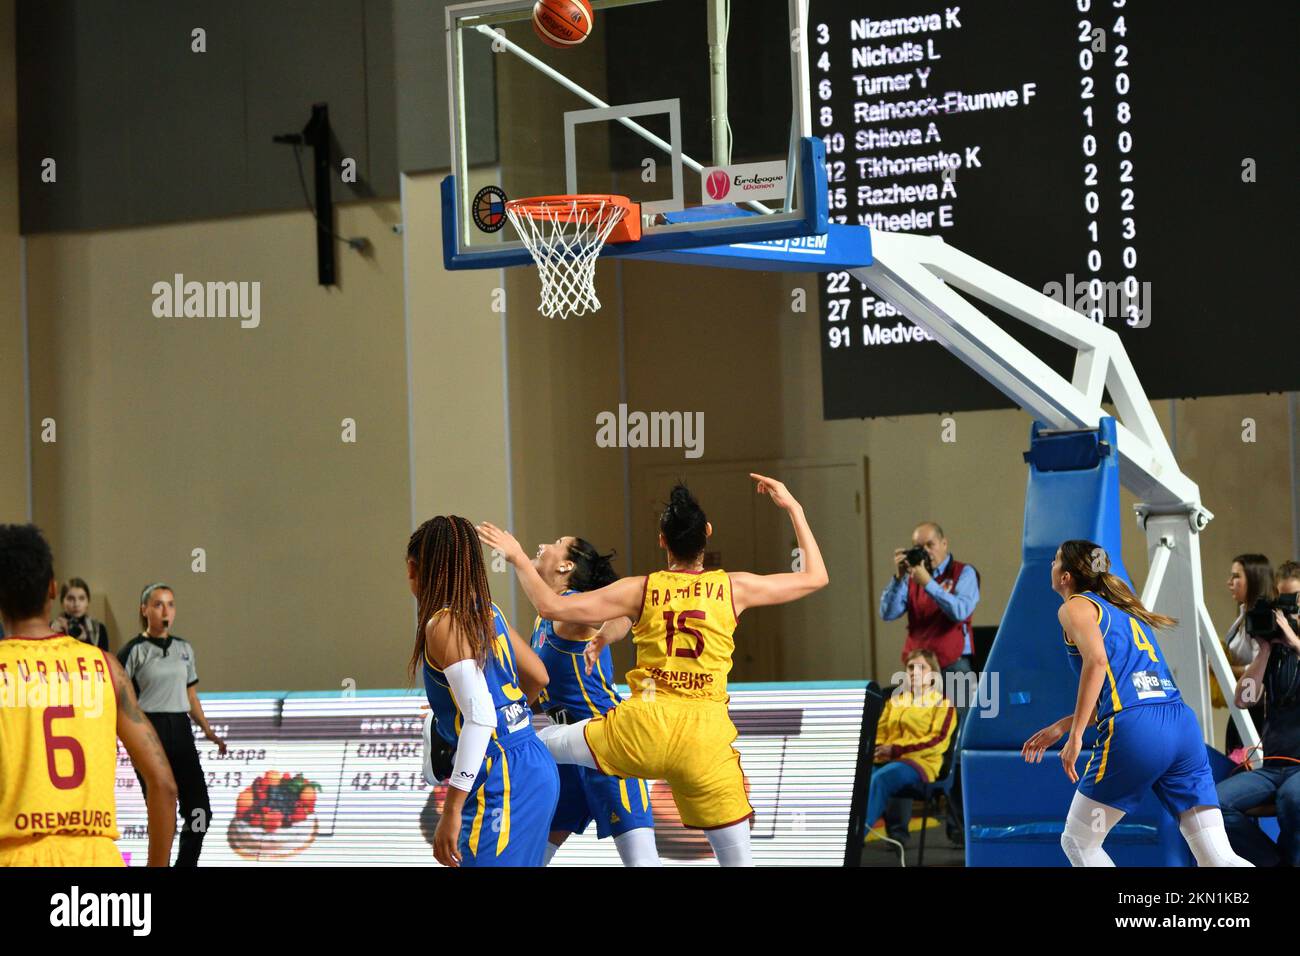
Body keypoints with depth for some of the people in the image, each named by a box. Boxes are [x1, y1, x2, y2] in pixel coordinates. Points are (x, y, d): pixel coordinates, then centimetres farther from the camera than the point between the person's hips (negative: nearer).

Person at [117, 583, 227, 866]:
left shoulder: (184, 649, 13)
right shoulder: (134, 651, -3)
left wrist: (208, 731, 9)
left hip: (180, 731, 5)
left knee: (199, 811, 0)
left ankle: (186, 863, 15)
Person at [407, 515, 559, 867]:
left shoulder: (443, 625, -13)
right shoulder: (488, 611, 11)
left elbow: (481, 717, -22)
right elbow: (538, 677, 20)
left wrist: (452, 809, -22)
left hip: (502, 781, -9)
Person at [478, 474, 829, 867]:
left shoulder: (640, 589, 1)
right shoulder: (734, 587, 3)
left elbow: (551, 606, 0)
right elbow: (815, 576, 15)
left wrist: (518, 559, 15)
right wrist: (793, 508, 23)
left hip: (643, 729, -1)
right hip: (706, 736, 1)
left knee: (536, 746, 23)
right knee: (738, 858, 8)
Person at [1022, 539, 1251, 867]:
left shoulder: (1075, 607, 7)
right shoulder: (1125, 611, 30)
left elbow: (1096, 660, -12)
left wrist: (1075, 735, -14)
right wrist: (1062, 725, 36)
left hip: (1134, 732, -7)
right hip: (1182, 721, 7)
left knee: (1077, 842, 10)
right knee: (1218, 859, 1)